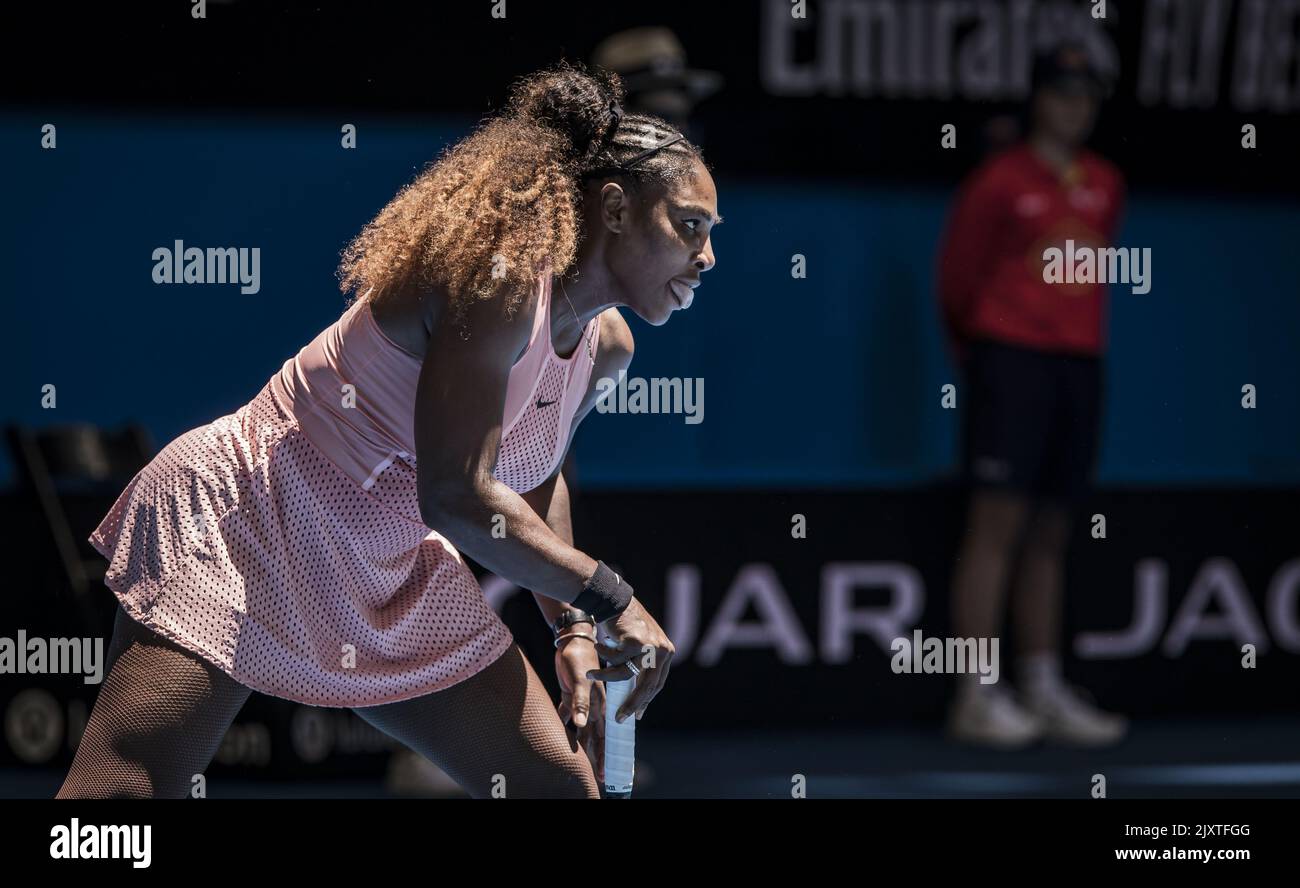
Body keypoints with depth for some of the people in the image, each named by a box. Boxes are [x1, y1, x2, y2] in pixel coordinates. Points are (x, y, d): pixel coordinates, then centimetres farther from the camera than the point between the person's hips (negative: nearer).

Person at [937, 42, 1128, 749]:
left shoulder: (1106, 186, 13)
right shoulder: (1001, 180, -4)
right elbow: (958, 272, 2)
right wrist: (972, 346, 12)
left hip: (1078, 364, 6)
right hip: (1010, 359, -6)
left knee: (1050, 532, 8)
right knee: (998, 521, -9)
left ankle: (1044, 690, 11)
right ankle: (976, 697, -10)